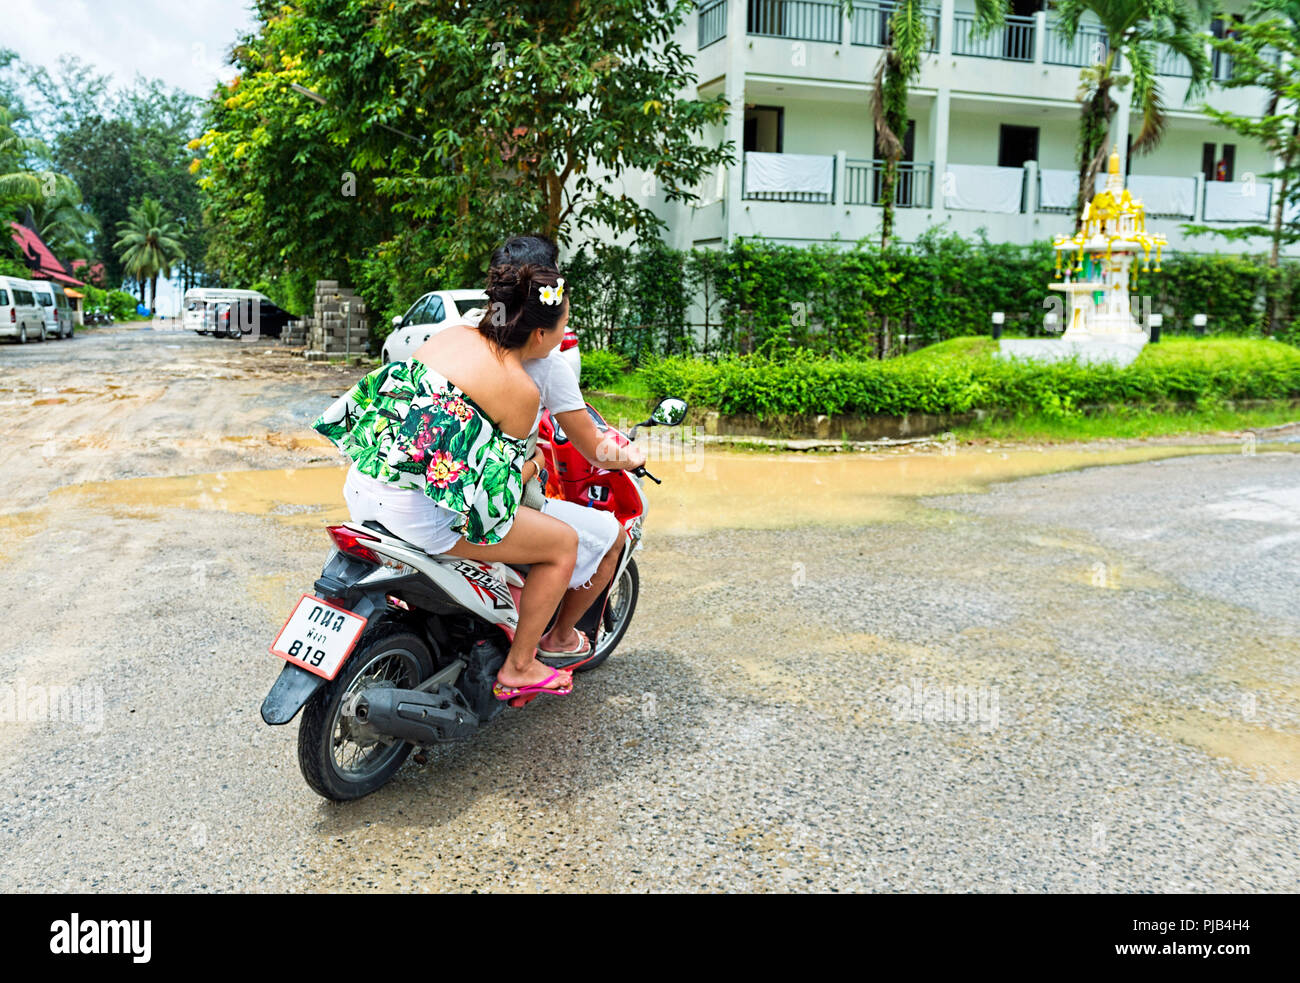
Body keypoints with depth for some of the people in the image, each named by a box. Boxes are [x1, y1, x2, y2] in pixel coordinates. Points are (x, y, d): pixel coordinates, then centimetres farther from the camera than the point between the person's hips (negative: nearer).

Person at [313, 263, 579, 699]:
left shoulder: (455, 333, 10)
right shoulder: (522, 391, -9)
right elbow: (507, 478, -2)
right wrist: (537, 462, 21)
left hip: (359, 485, 9)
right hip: (414, 507, -8)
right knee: (563, 543, 5)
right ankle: (517, 668, 15)